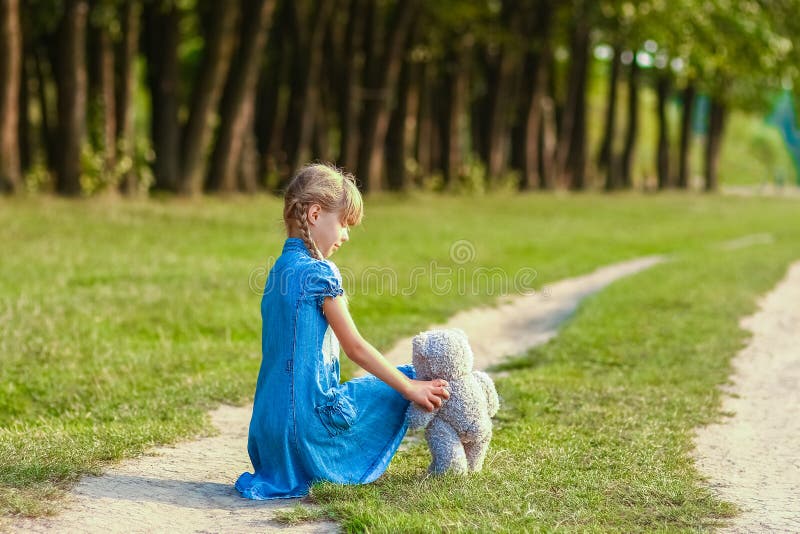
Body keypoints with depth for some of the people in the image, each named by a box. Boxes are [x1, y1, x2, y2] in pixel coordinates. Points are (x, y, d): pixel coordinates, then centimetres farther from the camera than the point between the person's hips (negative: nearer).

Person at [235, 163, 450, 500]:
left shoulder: (281, 268, 13)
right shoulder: (319, 273, -14)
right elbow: (356, 348, -10)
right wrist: (411, 388, -3)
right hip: (308, 417, -8)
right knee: (402, 383, 6)